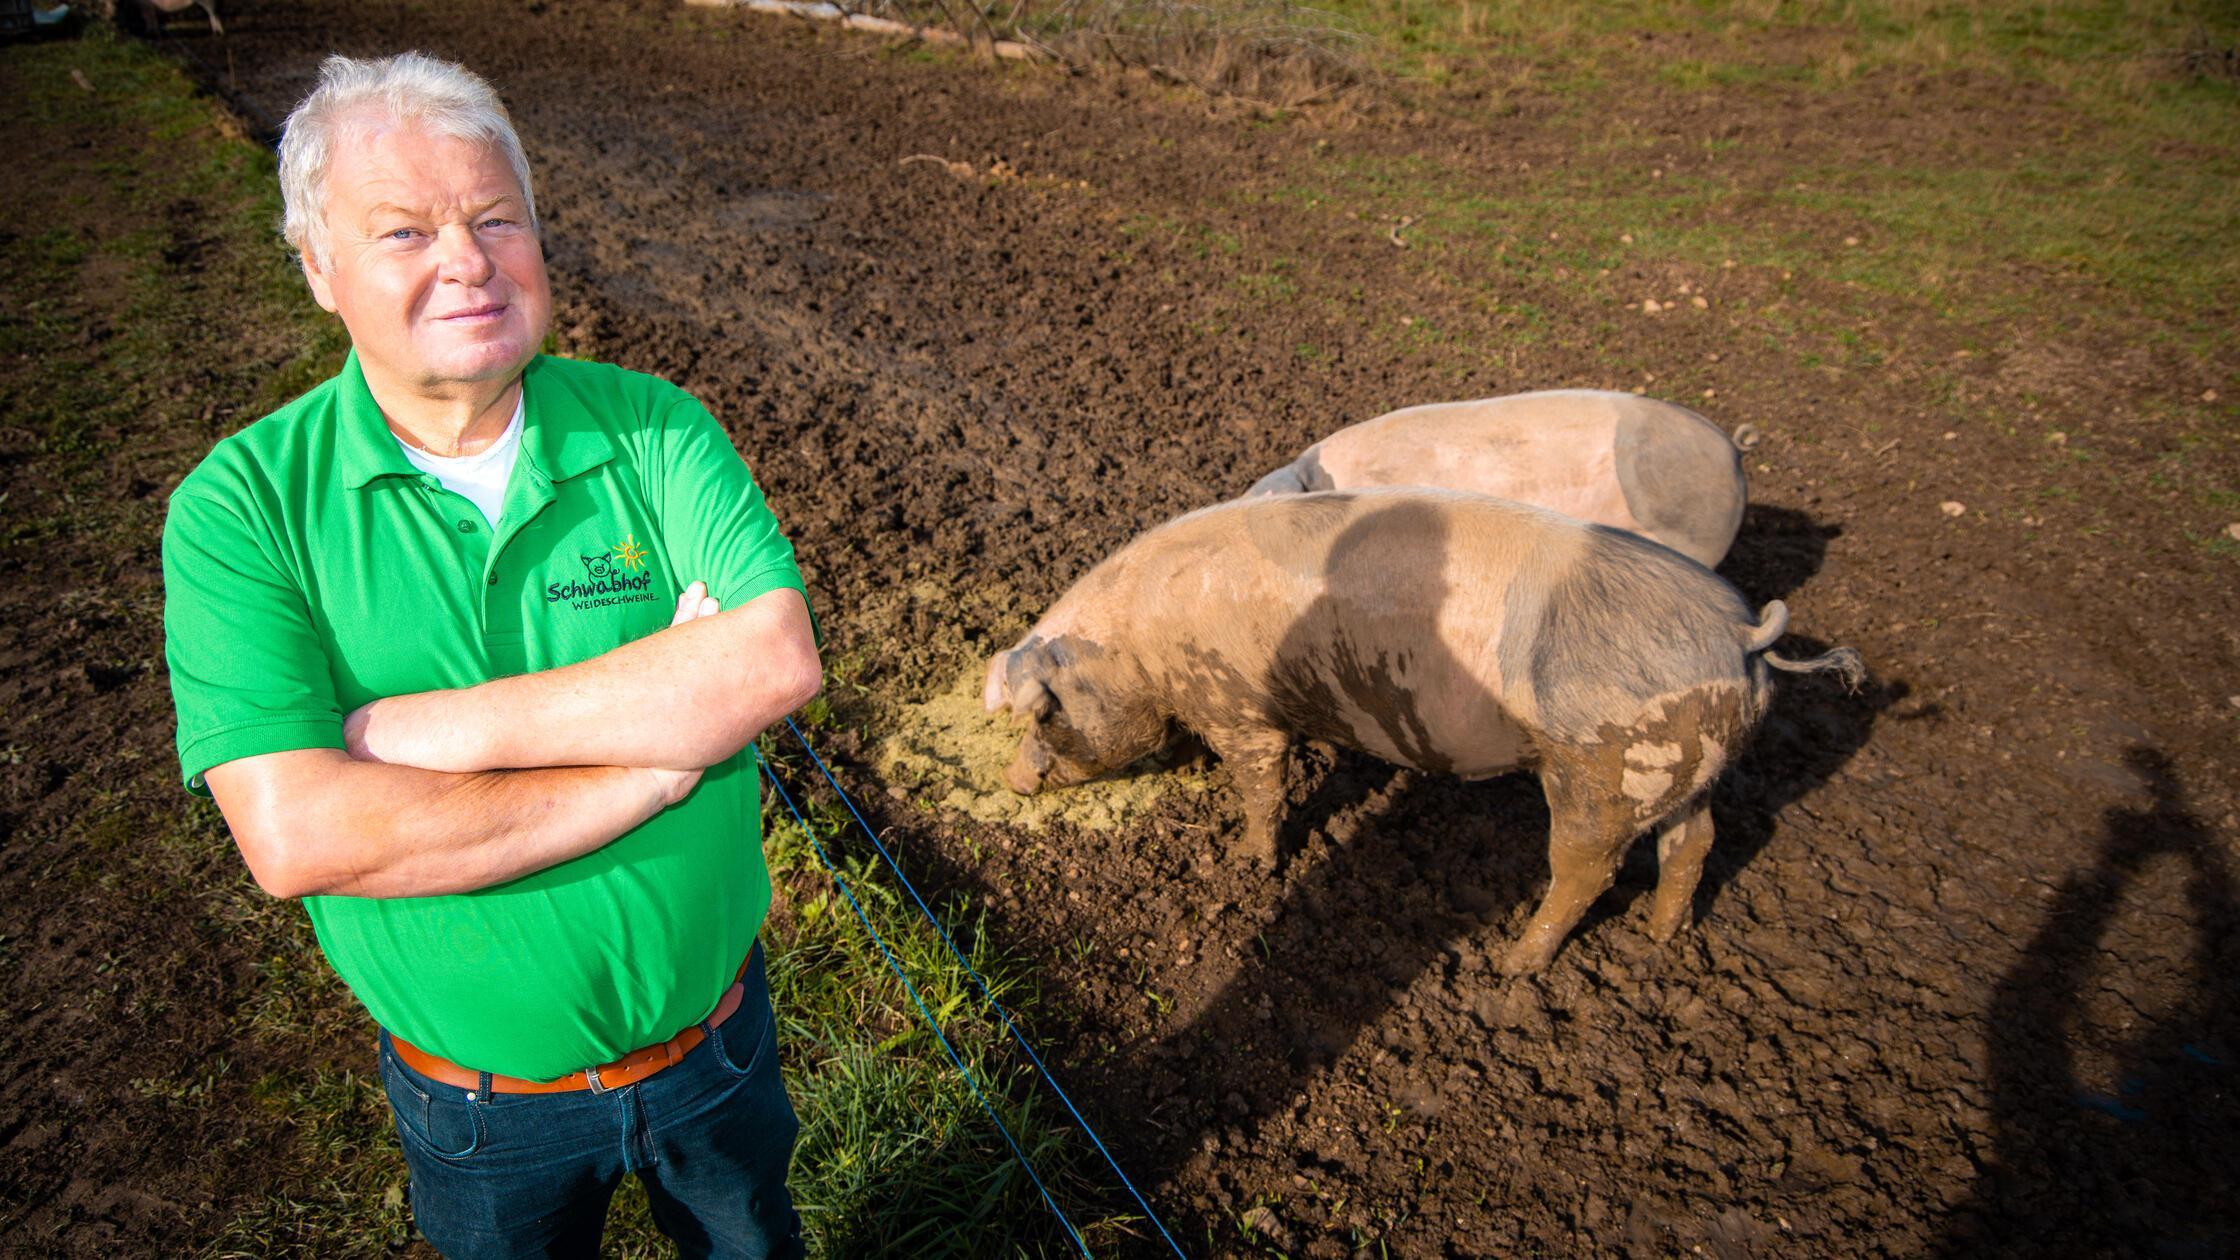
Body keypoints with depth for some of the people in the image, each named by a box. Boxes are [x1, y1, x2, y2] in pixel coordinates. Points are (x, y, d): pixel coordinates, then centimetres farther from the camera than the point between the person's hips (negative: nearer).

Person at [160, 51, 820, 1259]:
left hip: (716, 1042, 1)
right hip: (479, 1105, -1)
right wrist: (659, 749, -27)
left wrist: (455, 727, -29)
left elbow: (777, 655, -27)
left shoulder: (652, 427, -13)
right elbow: (293, 835, -28)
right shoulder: (243, 506, -17)